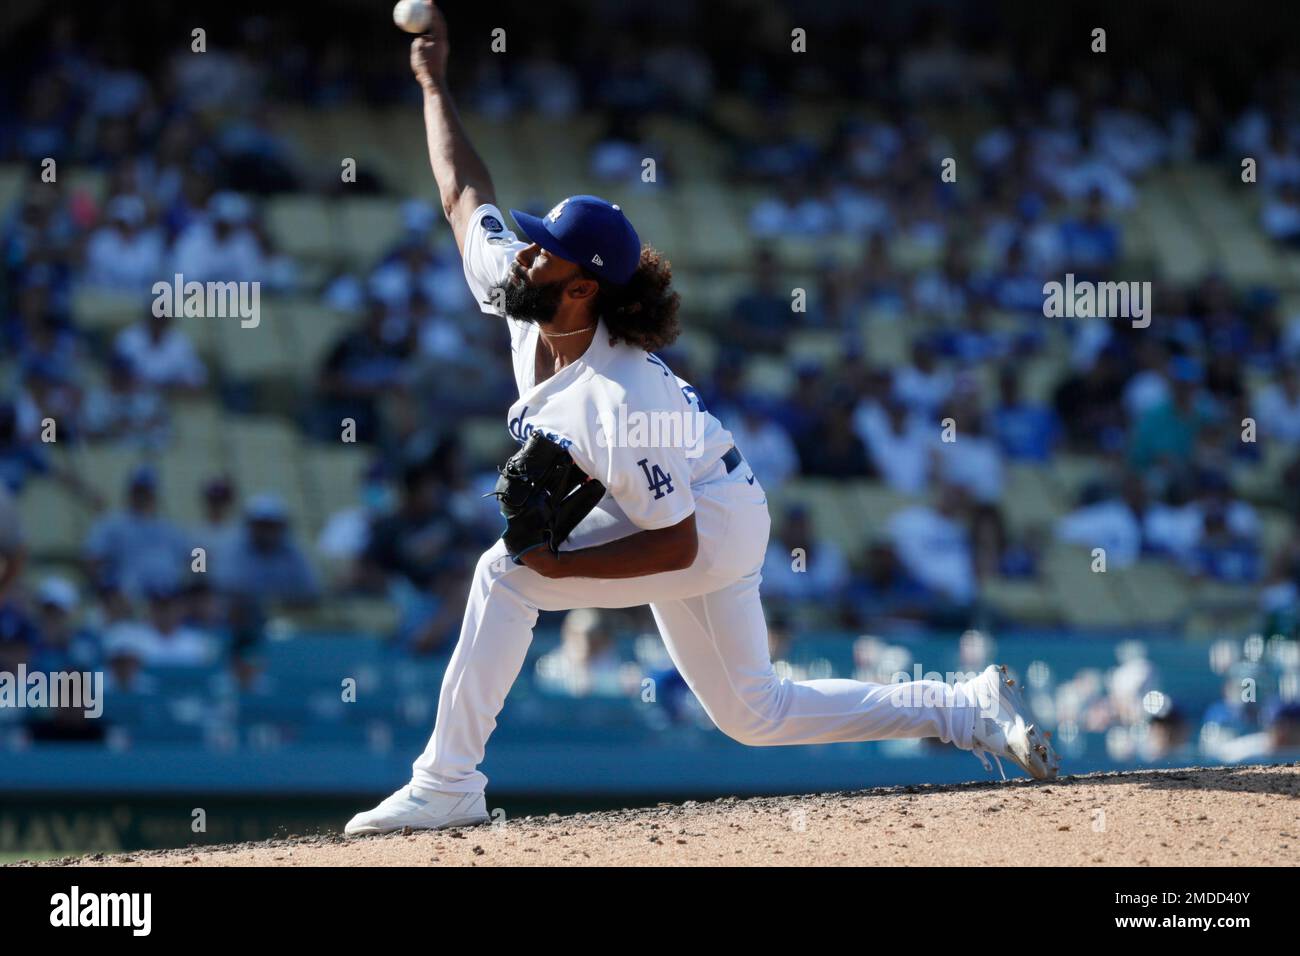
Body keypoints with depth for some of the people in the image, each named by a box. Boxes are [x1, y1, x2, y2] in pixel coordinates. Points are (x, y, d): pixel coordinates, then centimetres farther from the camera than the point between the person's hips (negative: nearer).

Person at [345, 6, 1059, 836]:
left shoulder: (618, 403, -35)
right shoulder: (517, 297, -14)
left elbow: (675, 545, -29)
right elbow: (465, 195, 2)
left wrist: (561, 565, -31)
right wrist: (435, 83, 7)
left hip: (711, 525, -9)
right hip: (707, 520, 9)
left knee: (507, 573, -22)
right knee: (757, 715, 19)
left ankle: (448, 786, -17)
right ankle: (973, 712, 25)